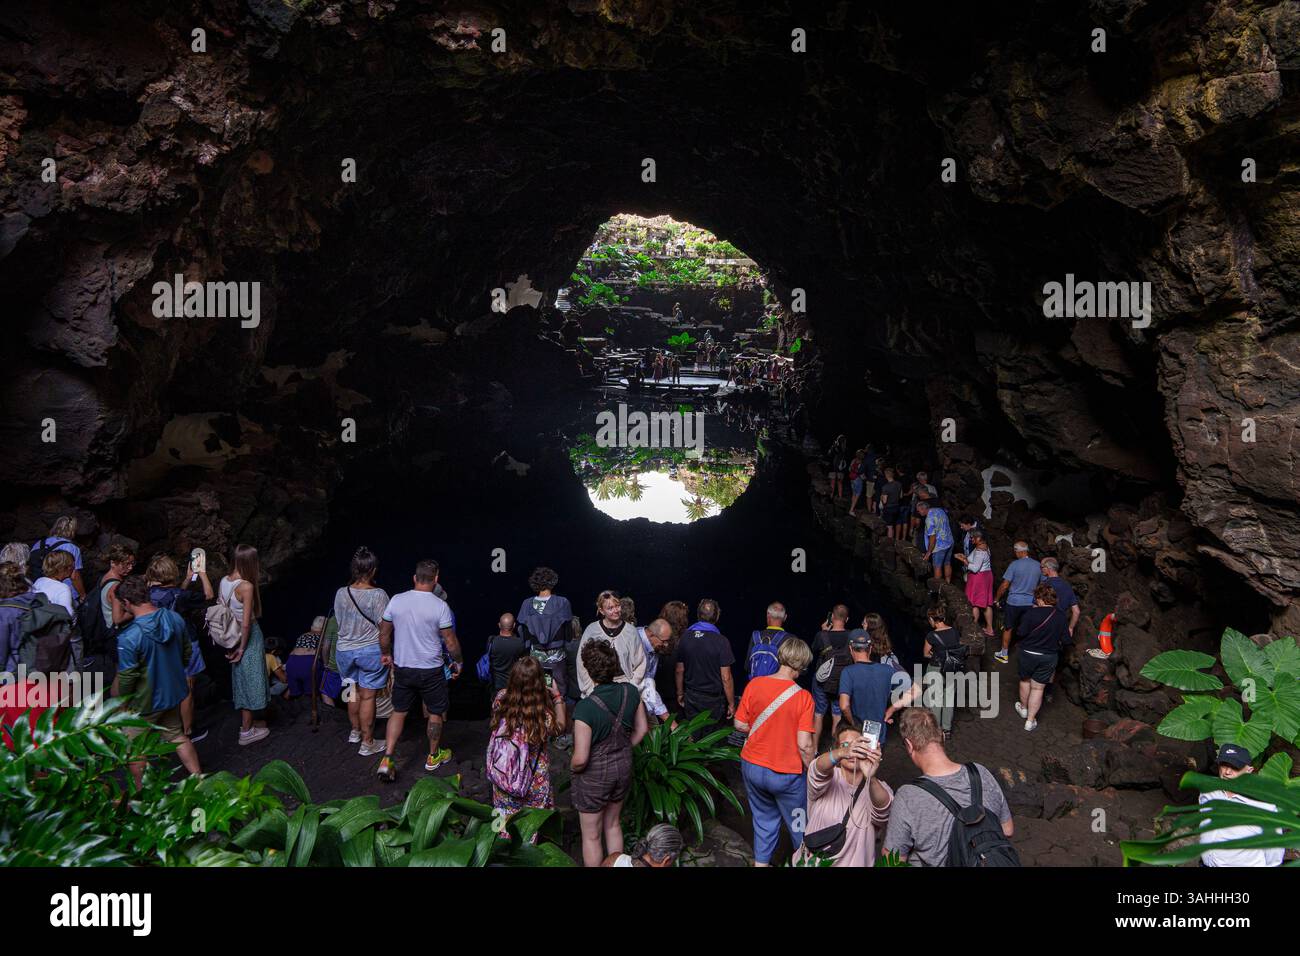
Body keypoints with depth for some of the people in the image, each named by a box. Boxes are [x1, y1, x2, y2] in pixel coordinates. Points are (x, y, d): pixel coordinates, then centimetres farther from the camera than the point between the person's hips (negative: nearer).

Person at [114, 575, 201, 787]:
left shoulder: (129, 637, -28)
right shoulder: (174, 618, -10)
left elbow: (127, 677, -20)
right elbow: (187, 651, 4)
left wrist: (122, 701, -2)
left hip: (144, 704, -6)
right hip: (174, 693, 6)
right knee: (177, 736, 25)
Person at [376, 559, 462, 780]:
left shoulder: (396, 600, -5)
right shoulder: (440, 606, -16)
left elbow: (384, 633, 5)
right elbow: (450, 642, -11)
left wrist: (386, 654, 22)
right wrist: (458, 662, 6)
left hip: (402, 668, 3)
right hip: (431, 670, -3)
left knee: (399, 712, 15)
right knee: (436, 713, 16)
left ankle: (387, 760, 5)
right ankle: (433, 757, 30)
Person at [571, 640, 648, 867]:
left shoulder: (585, 708, -30)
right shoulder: (630, 691, -14)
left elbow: (580, 759, -26)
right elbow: (641, 729, 2)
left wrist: (572, 769, -4)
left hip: (594, 776, -5)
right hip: (623, 769, 6)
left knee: (591, 836, 16)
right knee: (613, 824, 28)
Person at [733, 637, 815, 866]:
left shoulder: (754, 684, -10)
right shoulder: (803, 697, -19)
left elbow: (740, 724, -1)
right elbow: (804, 745, -20)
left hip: (752, 767, 4)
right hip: (785, 774, -4)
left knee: (764, 818, 25)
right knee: (799, 825, 19)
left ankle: (761, 862, 35)